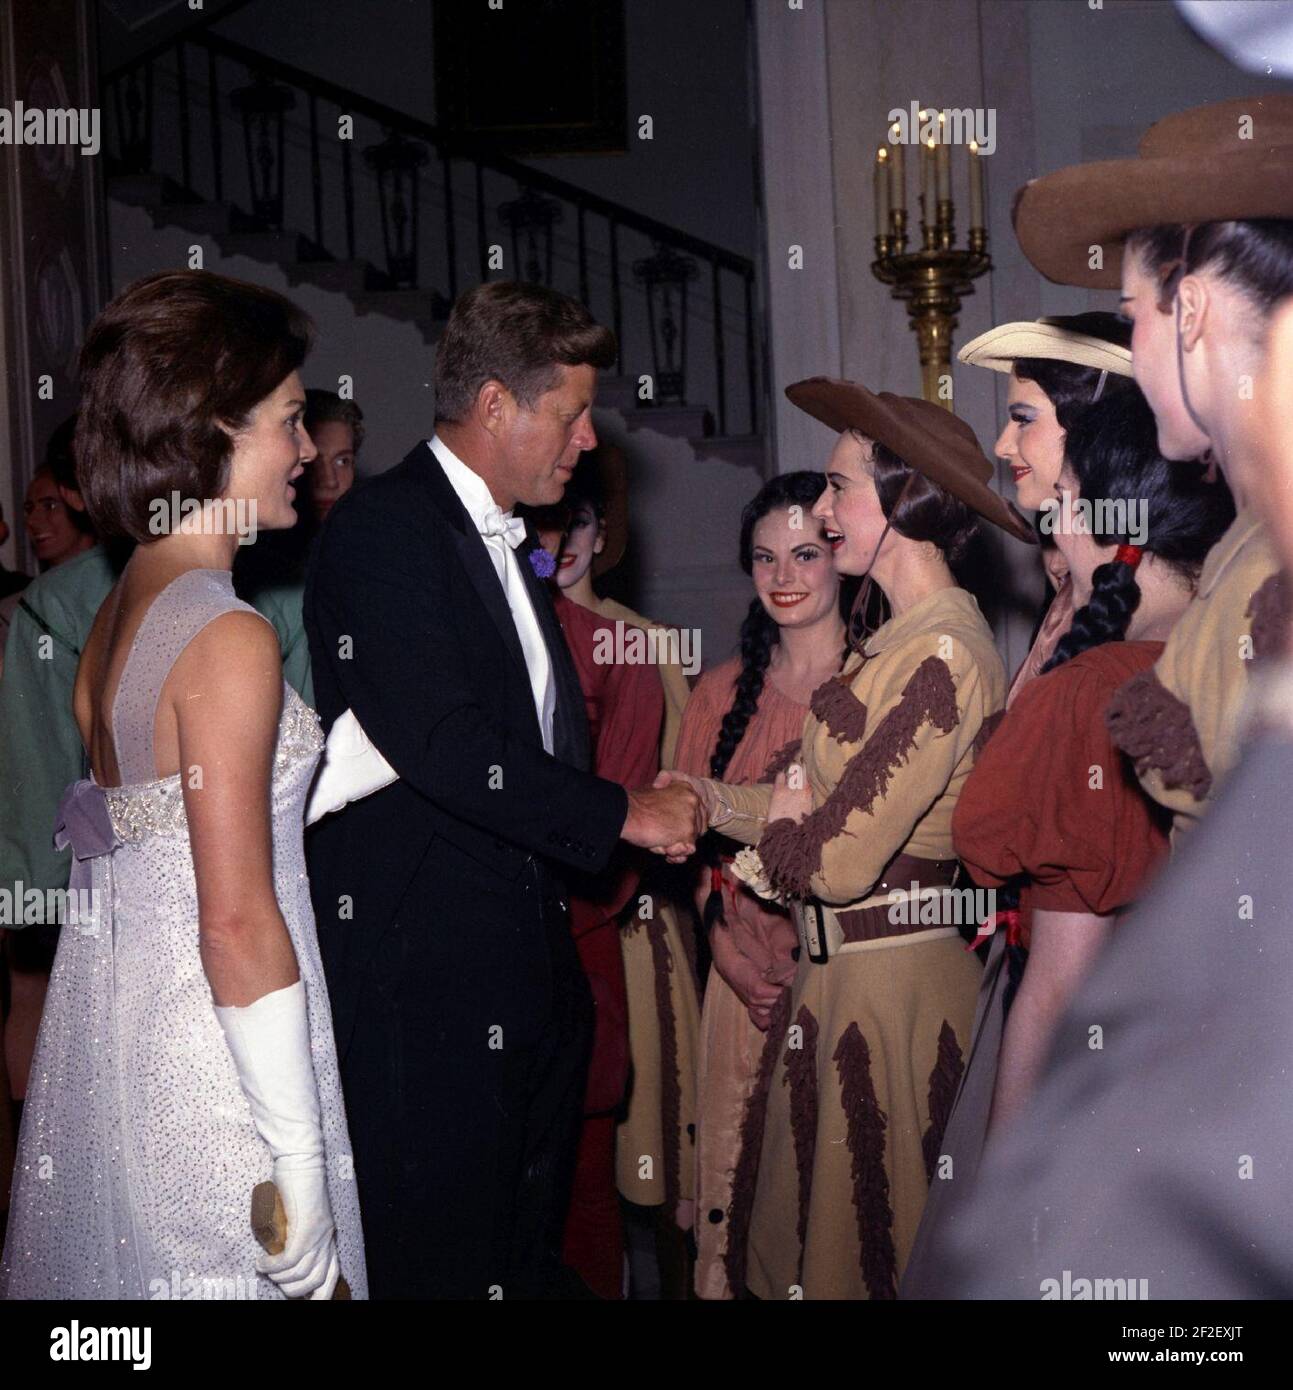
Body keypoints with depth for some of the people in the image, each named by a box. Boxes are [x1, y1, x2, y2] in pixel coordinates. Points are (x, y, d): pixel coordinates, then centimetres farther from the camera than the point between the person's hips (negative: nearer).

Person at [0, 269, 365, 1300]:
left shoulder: (118, 607, 8)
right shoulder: (228, 638, -19)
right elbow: (238, 922, -22)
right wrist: (302, 1165, -18)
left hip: (112, 1014, 9)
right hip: (209, 1066, -9)